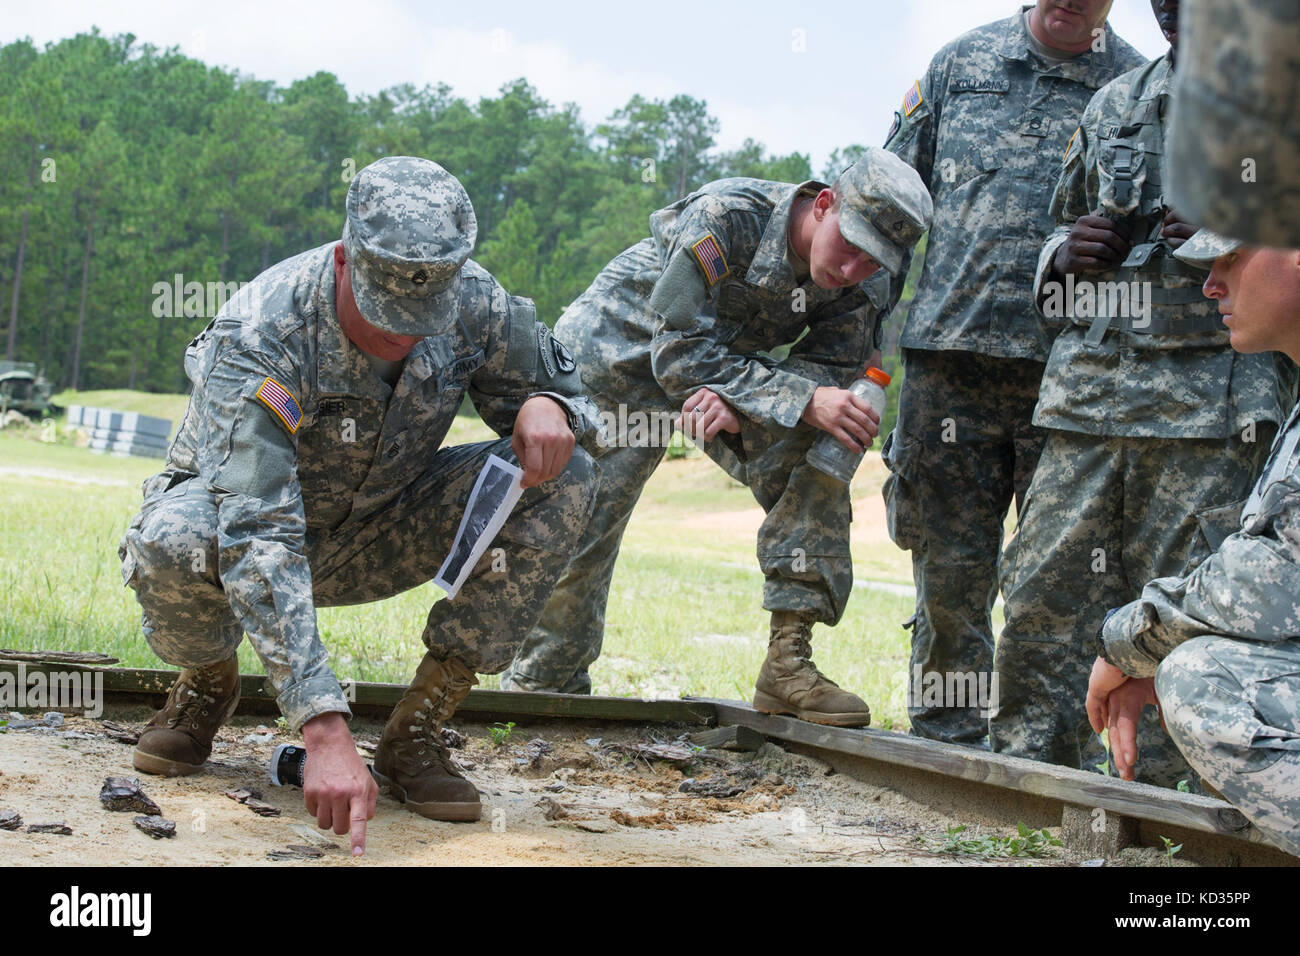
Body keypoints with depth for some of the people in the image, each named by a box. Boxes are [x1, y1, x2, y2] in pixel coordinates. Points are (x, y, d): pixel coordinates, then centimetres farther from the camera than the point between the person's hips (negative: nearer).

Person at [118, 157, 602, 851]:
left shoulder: (472, 301, -20)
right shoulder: (260, 336, -35)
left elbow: (554, 380, 0)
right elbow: (256, 540, -44)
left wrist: (548, 407, -29)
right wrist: (323, 730, -53)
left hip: (375, 539, 4)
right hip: (242, 517, -4)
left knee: (564, 481, -19)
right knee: (171, 544, -40)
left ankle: (415, 732, -12)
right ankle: (208, 681, -1)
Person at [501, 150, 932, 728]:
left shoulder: (859, 287, -16)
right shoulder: (727, 217, -34)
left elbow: (831, 370, -22)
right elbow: (681, 355, -35)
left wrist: (738, 398, -42)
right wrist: (803, 401, -44)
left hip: (731, 372, 4)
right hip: (620, 350, -4)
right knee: (575, 529, -5)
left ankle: (789, 662, -20)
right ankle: (544, 685, 19)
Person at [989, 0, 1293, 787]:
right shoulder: (1116, 106, 19)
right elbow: (1063, 229, 29)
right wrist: (1068, 252, 6)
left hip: (1213, 394, -4)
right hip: (1090, 388, 5)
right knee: (1046, 582, 1)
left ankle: (1148, 784, 5)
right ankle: (1027, 758, 12)